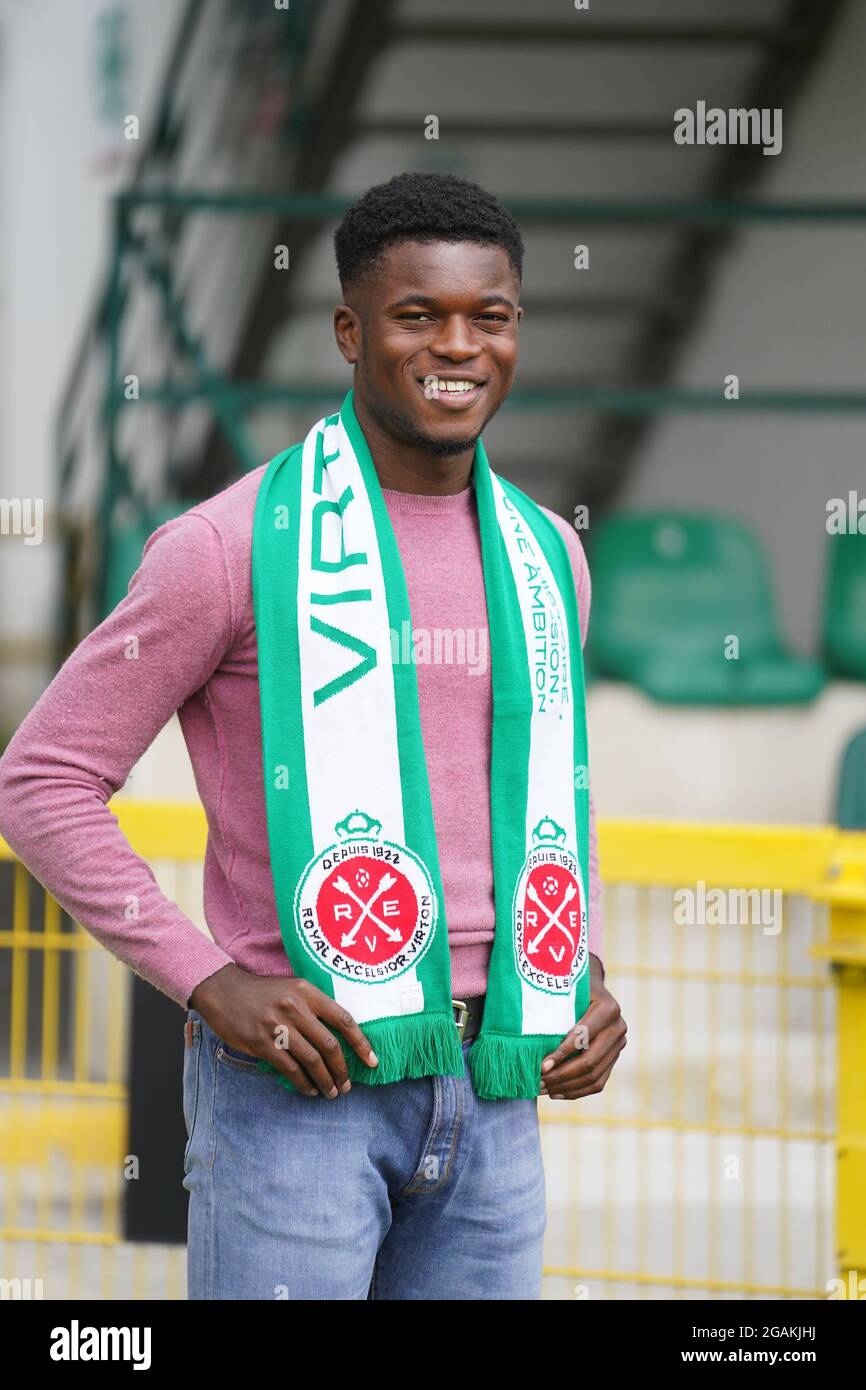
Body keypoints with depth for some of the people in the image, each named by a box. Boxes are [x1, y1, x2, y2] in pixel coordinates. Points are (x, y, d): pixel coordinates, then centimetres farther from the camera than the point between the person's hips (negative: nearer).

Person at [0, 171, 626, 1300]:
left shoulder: (545, 556, 12)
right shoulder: (234, 546, -7)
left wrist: (586, 980, 8)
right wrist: (210, 985, -14)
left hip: (493, 1098, 6)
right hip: (299, 1081, -5)